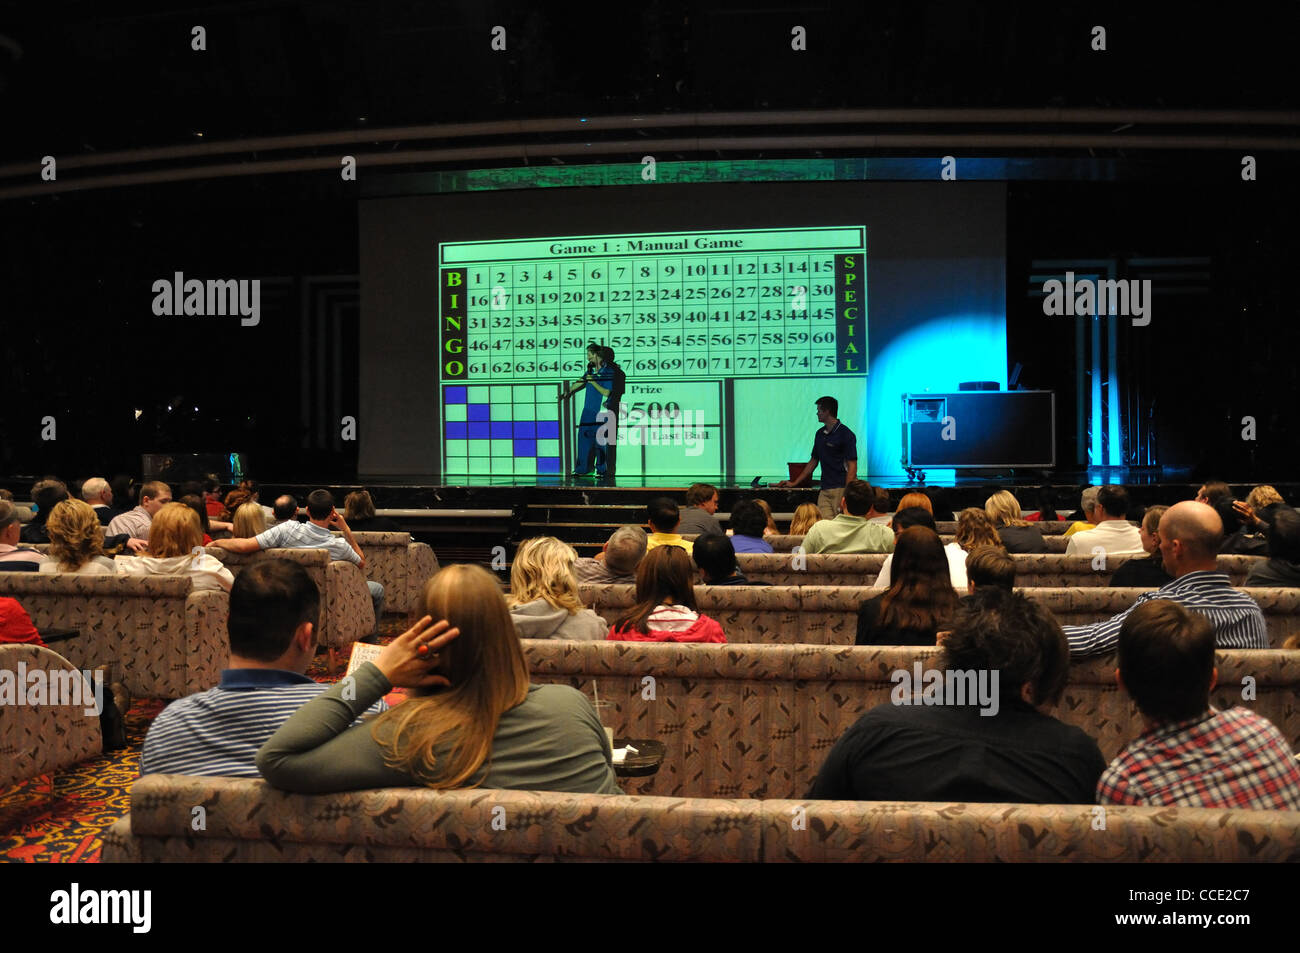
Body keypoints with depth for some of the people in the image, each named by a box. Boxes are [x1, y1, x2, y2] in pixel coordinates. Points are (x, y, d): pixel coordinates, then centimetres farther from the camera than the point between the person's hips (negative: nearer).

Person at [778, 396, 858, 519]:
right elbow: (813, 461, 24)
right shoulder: (820, 434, 15)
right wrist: (794, 483, 21)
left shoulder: (845, 434, -8)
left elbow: (852, 466, -12)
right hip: (825, 490, 7)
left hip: (841, 488, -7)